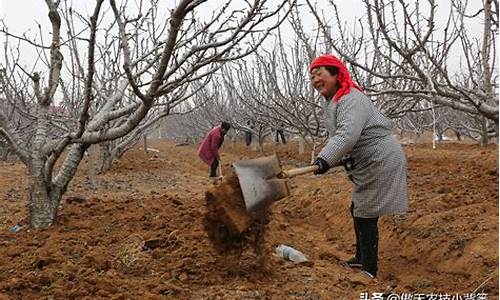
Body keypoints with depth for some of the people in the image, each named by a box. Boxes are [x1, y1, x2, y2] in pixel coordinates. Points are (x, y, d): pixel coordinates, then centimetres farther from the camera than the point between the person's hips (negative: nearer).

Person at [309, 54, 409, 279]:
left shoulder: (352, 99, -22)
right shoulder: (331, 104, 13)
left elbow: (348, 133, -38)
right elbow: (336, 137, 12)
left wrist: (326, 159, -48)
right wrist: (343, 158, -5)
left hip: (381, 161, -10)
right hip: (367, 165, 10)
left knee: (366, 214, -6)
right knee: (357, 210, 20)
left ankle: (369, 271, 5)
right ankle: (361, 258, 36)